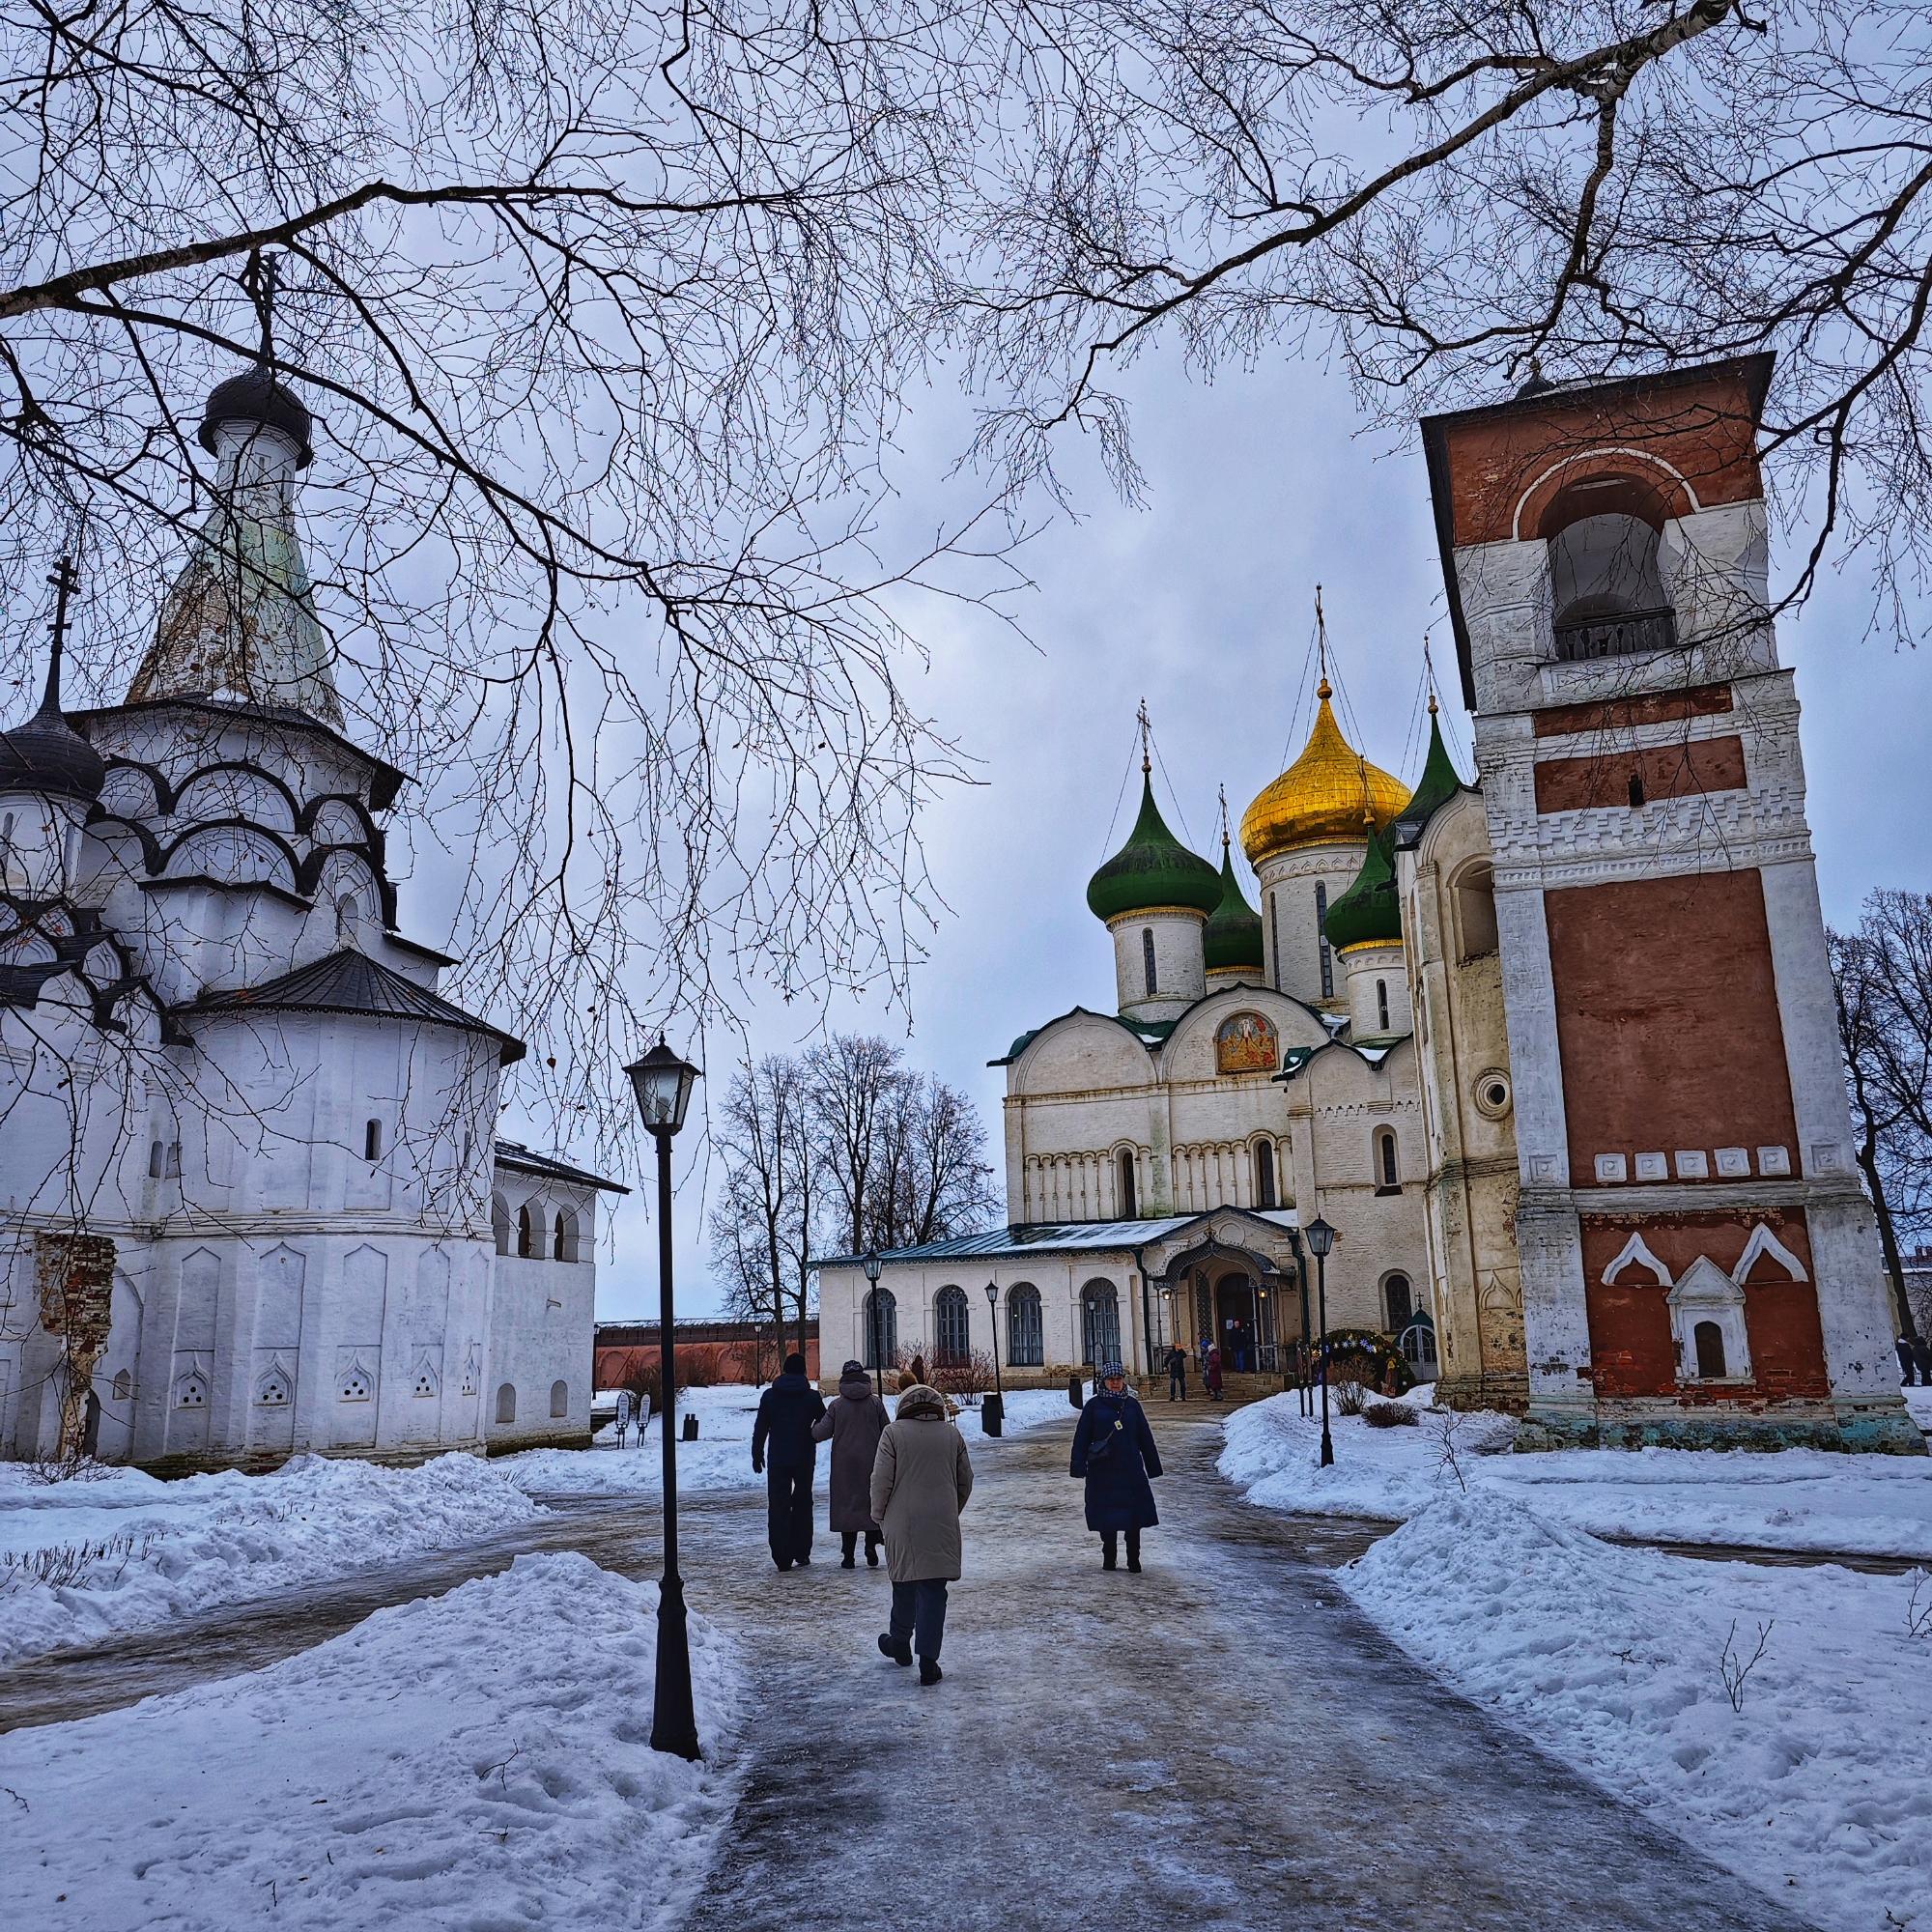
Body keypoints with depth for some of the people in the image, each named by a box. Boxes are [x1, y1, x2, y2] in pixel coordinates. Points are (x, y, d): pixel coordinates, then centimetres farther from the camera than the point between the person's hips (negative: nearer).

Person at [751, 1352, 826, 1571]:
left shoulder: (769, 1396, -2)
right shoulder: (813, 1397, -4)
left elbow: (760, 1428, 0)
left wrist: (757, 1455, 9)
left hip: (777, 1459, 0)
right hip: (804, 1459, 0)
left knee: (778, 1507, 3)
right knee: (802, 1504, 14)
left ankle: (782, 1557, -3)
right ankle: (801, 1553, 15)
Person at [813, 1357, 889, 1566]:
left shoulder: (837, 1404, -5)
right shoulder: (875, 1403, -2)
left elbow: (821, 1433, -7)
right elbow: (887, 1432, 0)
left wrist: (812, 1428, 14)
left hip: (844, 1465, 0)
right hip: (872, 1463, 0)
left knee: (846, 1504, 5)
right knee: (872, 1503, 11)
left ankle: (849, 1556, 4)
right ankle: (871, 1548, 2)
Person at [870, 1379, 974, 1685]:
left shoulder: (894, 1432, -6)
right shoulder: (952, 1434, 4)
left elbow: (881, 1479, -7)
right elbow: (966, 1481, 10)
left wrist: (878, 1514, 8)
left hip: (903, 1525, -1)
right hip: (942, 1527, 1)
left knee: (904, 1583, 17)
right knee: (933, 1590, 2)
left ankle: (900, 1642, 32)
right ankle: (927, 1660, -2)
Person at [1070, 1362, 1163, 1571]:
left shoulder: (1131, 1405, 7)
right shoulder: (1094, 1405, 1)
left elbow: (1145, 1438, 12)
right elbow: (1081, 1438, 1)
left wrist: (1153, 1466, 11)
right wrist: (1079, 1467, -6)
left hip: (1131, 1469, 1)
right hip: (1102, 1470, -1)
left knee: (1135, 1515, 0)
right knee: (1107, 1515, 4)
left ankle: (1133, 1559, 11)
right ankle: (1109, 1558, 18)